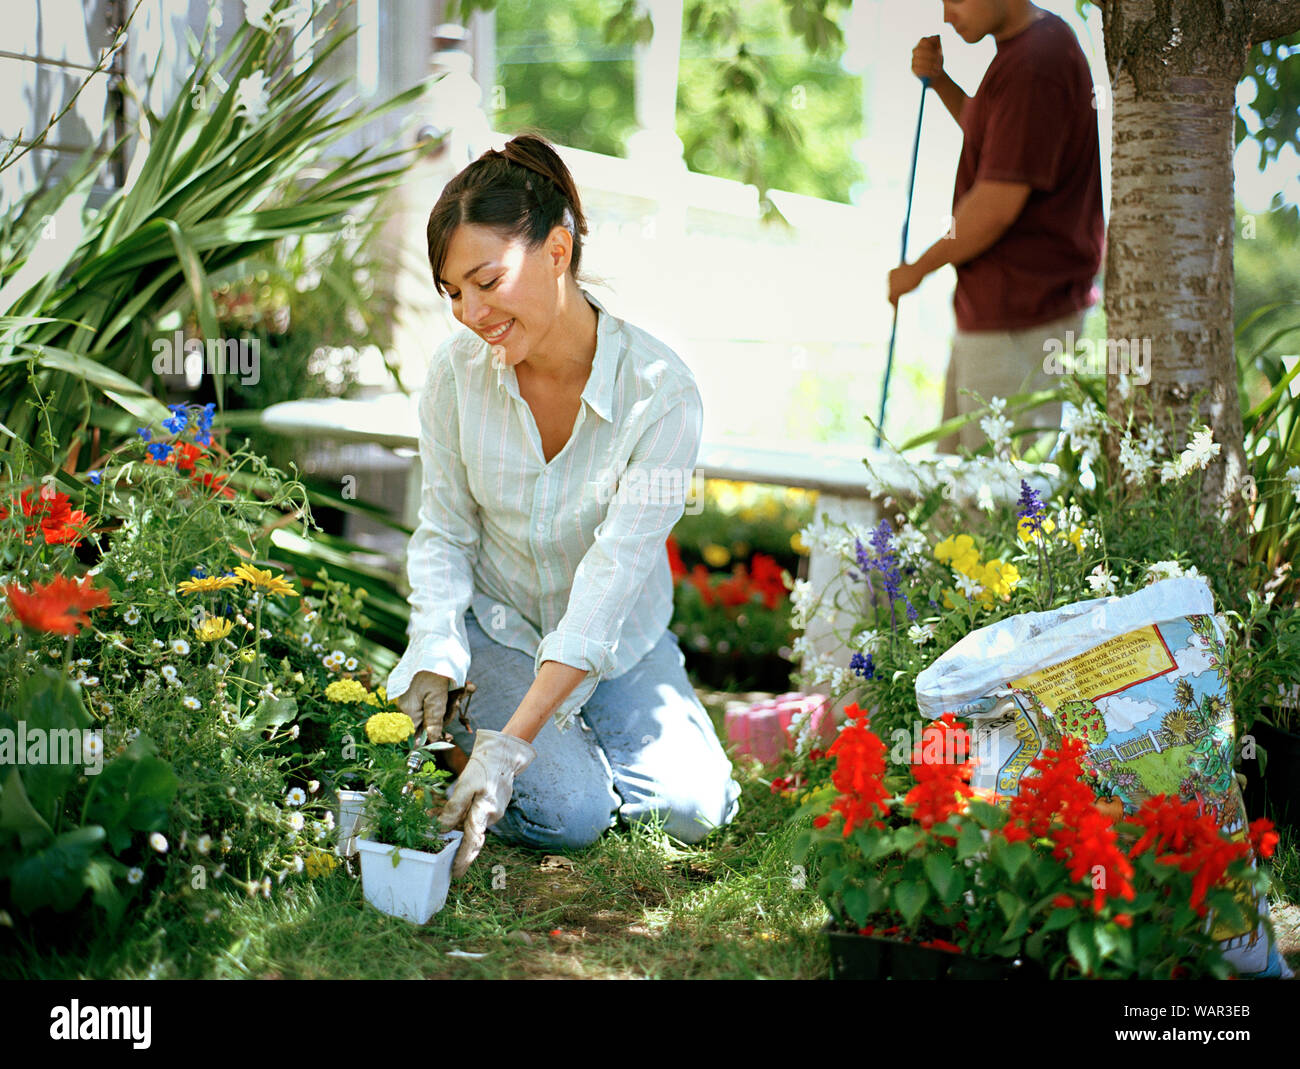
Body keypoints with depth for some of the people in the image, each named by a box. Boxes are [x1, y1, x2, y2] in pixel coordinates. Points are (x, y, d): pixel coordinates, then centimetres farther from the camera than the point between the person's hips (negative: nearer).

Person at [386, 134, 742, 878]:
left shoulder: (661, 391, -26)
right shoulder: (458, 372, -17)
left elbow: (611, 579, -31)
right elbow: (443, 533, -5)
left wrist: (512, 743, -38)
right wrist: (434, 663, -24)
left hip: (618, 641, 1)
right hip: (498, 628, 0)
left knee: (695, 809, -15)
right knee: (568, 812, -22)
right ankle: (453, 731, 10)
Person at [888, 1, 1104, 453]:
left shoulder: (1035, 65, -22)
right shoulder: (1025, 47, 11)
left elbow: (998, 204, -24)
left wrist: (917, 270, -10)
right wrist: (938, 80, 12)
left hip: (1020, 318, -11)